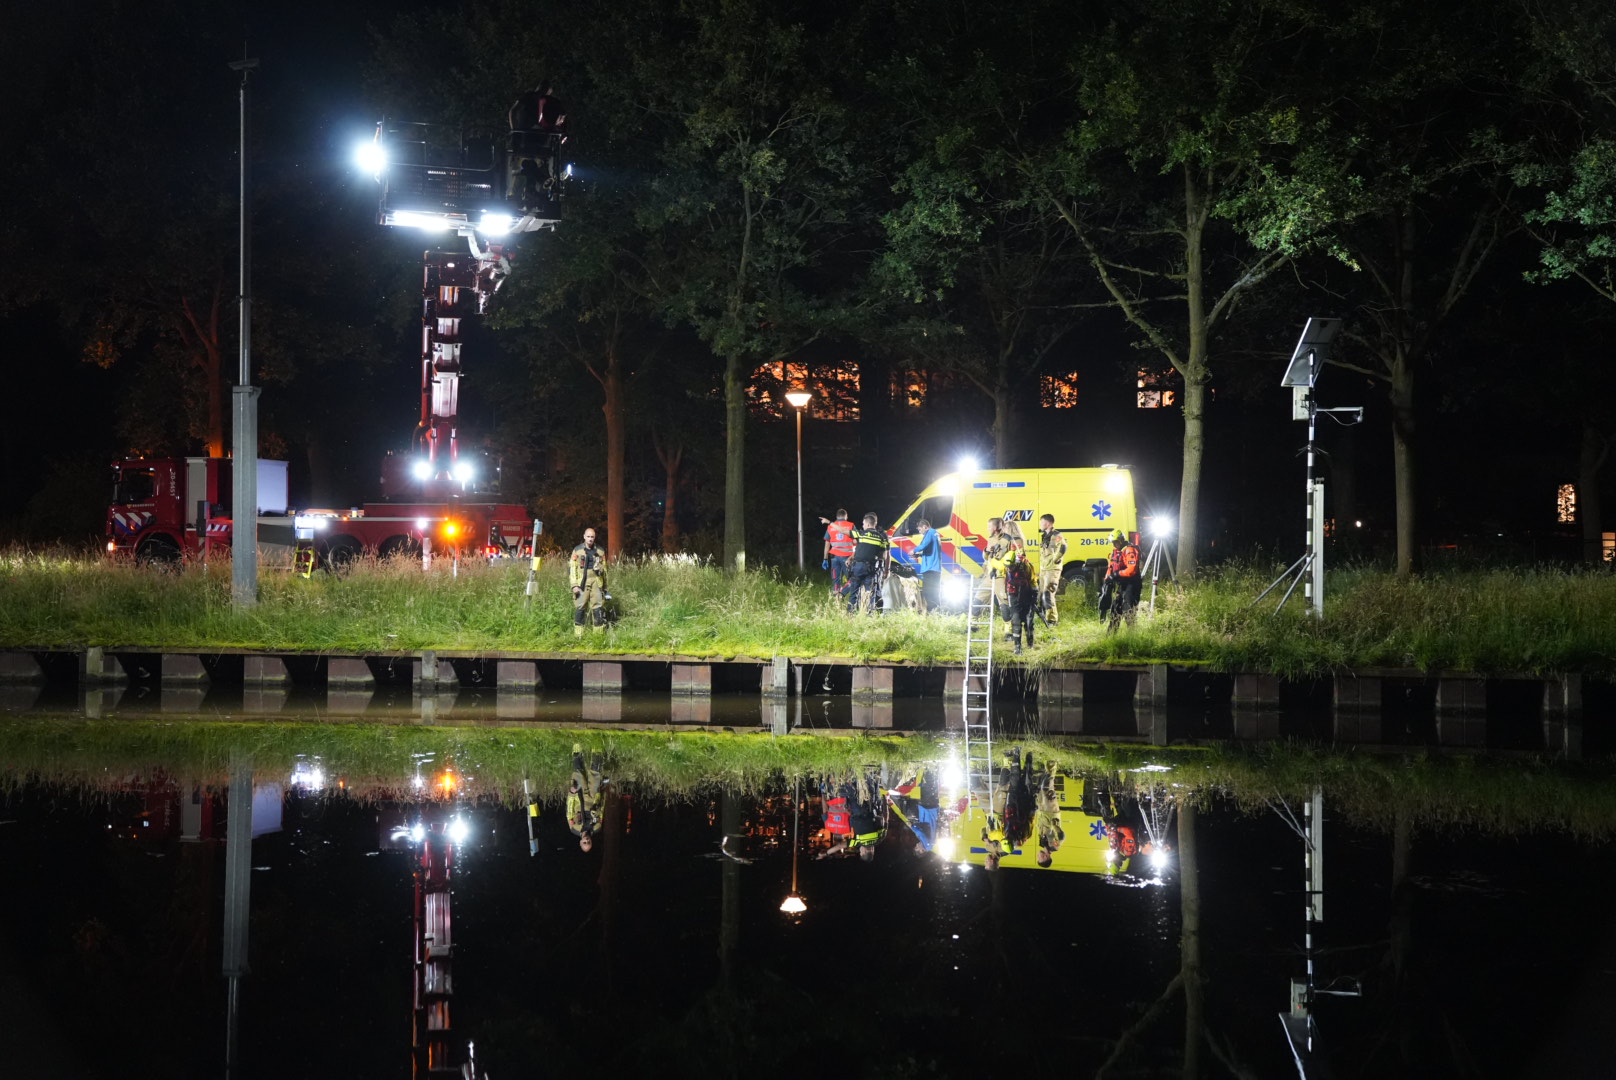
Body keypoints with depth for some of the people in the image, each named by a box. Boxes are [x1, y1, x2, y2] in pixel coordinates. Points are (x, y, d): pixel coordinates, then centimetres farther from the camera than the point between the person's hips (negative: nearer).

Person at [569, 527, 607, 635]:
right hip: (582, 583, -2)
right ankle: (578, 634, 1)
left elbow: (604, 569, 19)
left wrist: (605, 586, 18)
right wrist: (574, 585, -8)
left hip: (596, 582, 2)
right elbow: (572, 568, 1)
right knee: (579, 608, -4)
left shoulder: (600, 551, 13)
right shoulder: (577, 550, 4)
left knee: (598, 608, -3)